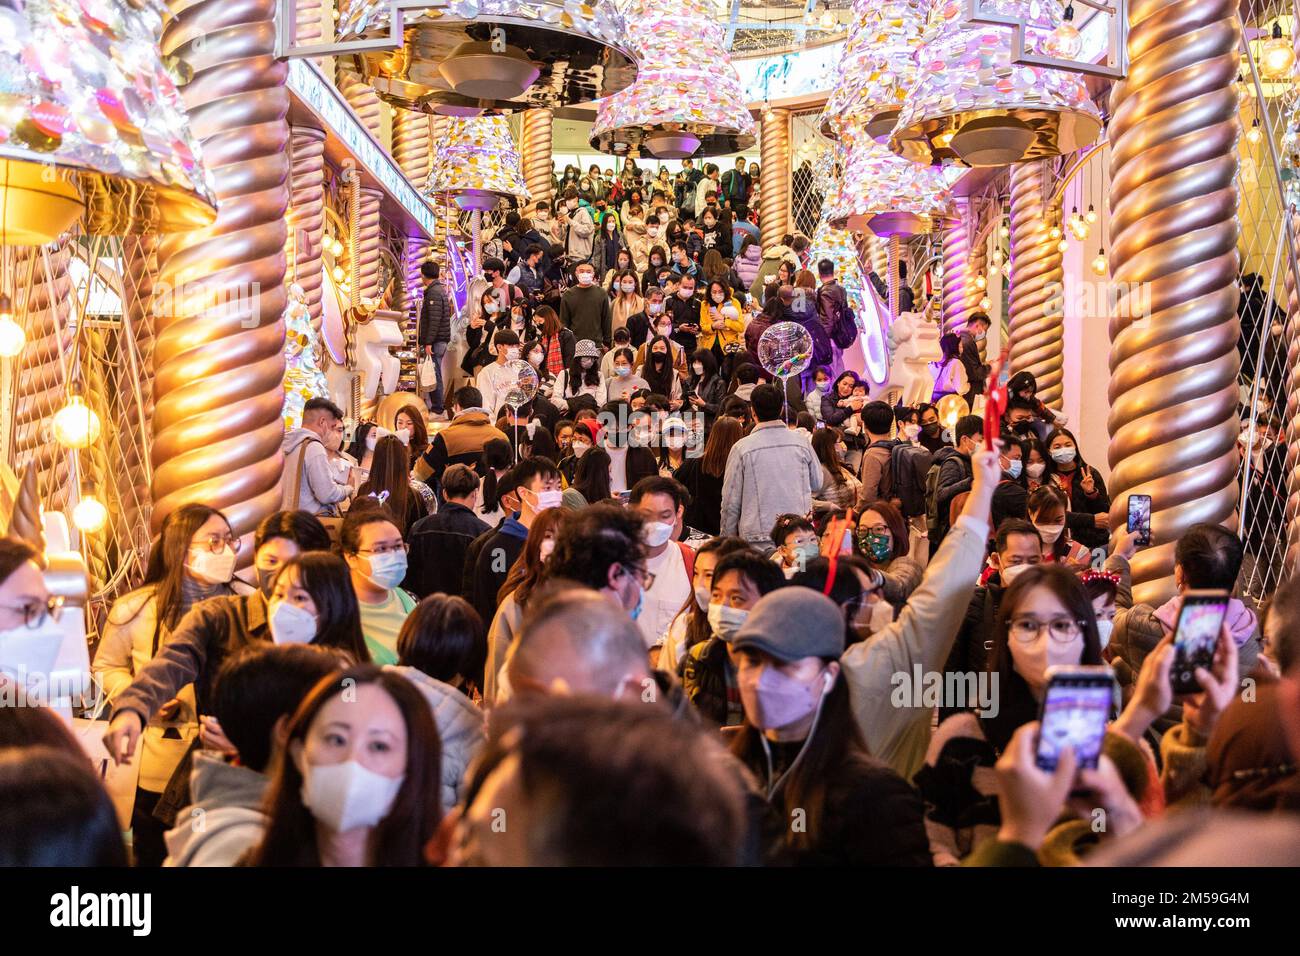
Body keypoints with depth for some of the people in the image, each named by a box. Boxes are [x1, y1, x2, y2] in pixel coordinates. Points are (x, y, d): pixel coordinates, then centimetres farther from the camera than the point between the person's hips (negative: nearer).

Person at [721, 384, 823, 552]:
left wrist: (728, 538, 9)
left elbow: (731, 501, -1)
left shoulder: (742, 448, -6)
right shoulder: (801, 442, 1)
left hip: (758, 540, -3)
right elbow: (817, 483, 15)